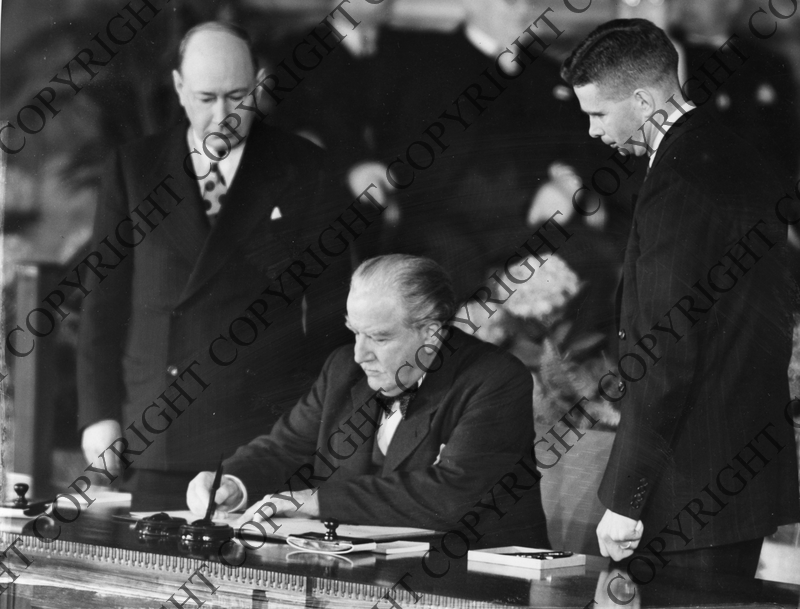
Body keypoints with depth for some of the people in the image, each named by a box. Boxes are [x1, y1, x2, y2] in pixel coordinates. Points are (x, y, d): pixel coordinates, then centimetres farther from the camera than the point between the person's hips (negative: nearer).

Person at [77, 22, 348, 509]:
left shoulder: (303, 169, 4)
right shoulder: (133, 169, 9)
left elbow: (330, 300, 5)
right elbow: (106, 299, 9)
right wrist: (99, 413, 1)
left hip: (269, 432, -2)